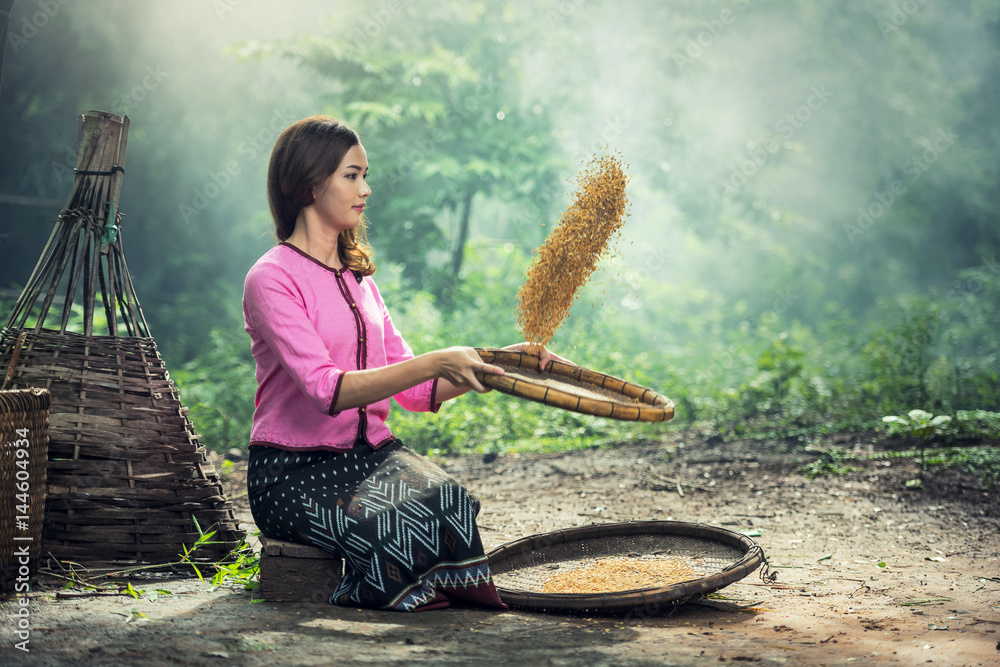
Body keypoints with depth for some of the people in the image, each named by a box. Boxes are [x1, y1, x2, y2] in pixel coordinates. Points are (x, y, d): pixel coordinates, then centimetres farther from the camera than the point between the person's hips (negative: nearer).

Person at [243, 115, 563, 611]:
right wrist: (434, 363, -28)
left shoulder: (356, 276, 16)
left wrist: (490, 365, 0)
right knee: (393, 529, -34)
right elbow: (328, 389, -22)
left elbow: (413, 389, 13)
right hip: (293, 472, -6)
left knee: (450, 503, -28)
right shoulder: (271, 279, -9)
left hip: (372, 455, 6)